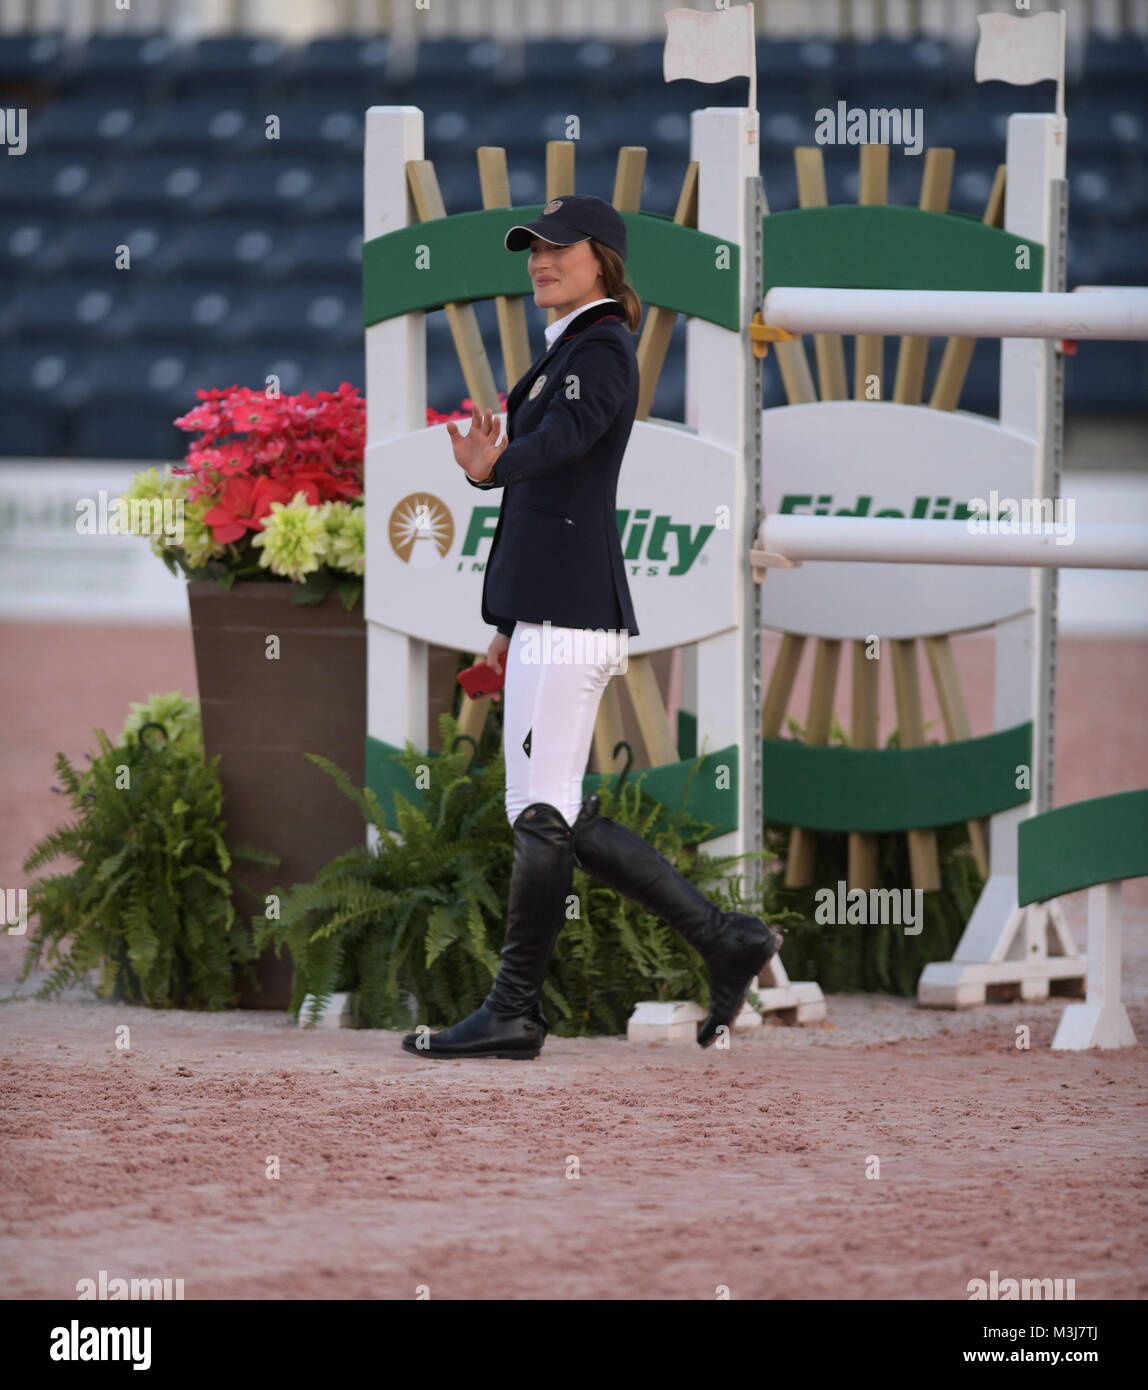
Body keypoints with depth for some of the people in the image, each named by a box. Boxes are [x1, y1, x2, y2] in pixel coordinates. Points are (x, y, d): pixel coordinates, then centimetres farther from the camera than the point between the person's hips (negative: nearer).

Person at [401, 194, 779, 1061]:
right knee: (559, 818, 10)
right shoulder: (569, 353, 21)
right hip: (551, 611, 10)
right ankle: (724, 940, 13)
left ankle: (515, 1013, -3)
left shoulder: (600, 351, -9)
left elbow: (562, 437, -29)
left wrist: (493, 469, -50)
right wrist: (515, 622, 25)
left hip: (568, 615, -10)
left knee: (543, 817, -7)